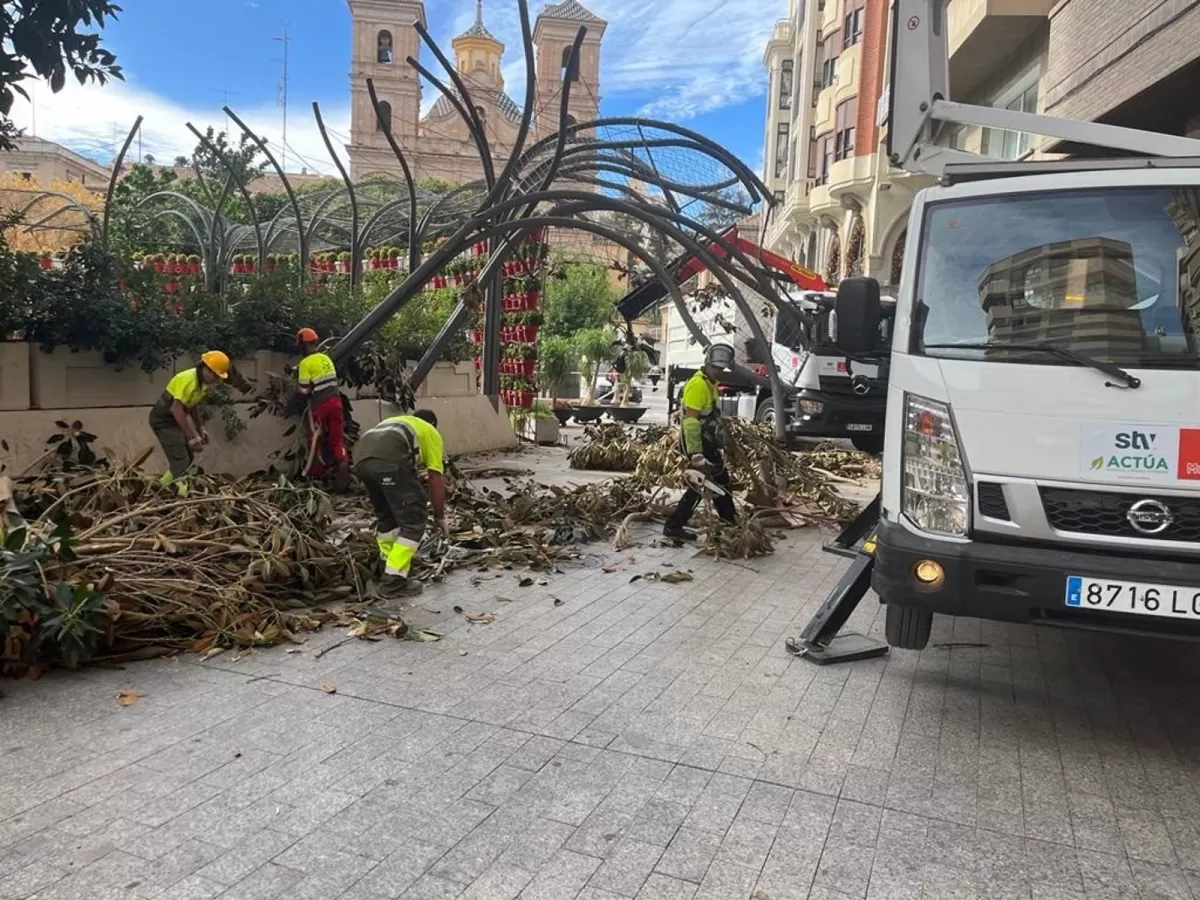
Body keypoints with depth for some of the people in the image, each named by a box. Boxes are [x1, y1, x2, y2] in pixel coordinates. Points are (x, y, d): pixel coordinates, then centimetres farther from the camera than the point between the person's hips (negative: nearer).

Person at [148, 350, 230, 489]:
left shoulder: (202, 381, 4)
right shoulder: (188, 380, -27)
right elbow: (177, 409, -29)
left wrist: (200, 428, 15)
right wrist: (192, 437, -27)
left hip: (174, 419, 10)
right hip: (163, 420, -10)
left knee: (188, 458, 16)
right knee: (181, 462, -17)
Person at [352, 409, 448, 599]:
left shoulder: (395, 421, 44)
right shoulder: (431, 432, 28)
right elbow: (436, 479, 21)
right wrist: (439, 516, 31)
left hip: (360, 457, 7)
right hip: (389, 459, -6)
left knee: (385, 516, 26)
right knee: (413, 521, 5)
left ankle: (389, 567, 34)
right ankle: (394, 581, 2)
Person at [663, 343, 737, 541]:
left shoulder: (711, 384, 13)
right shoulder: (698, 384, -20)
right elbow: (690, 422, -26)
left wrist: (720, 442, 24)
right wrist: (696, 455, -29)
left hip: (707, 442, 10)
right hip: (696, 442, -10)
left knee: (721, 480, 18)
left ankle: (729, 523, 33)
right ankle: (673, 526, -1)